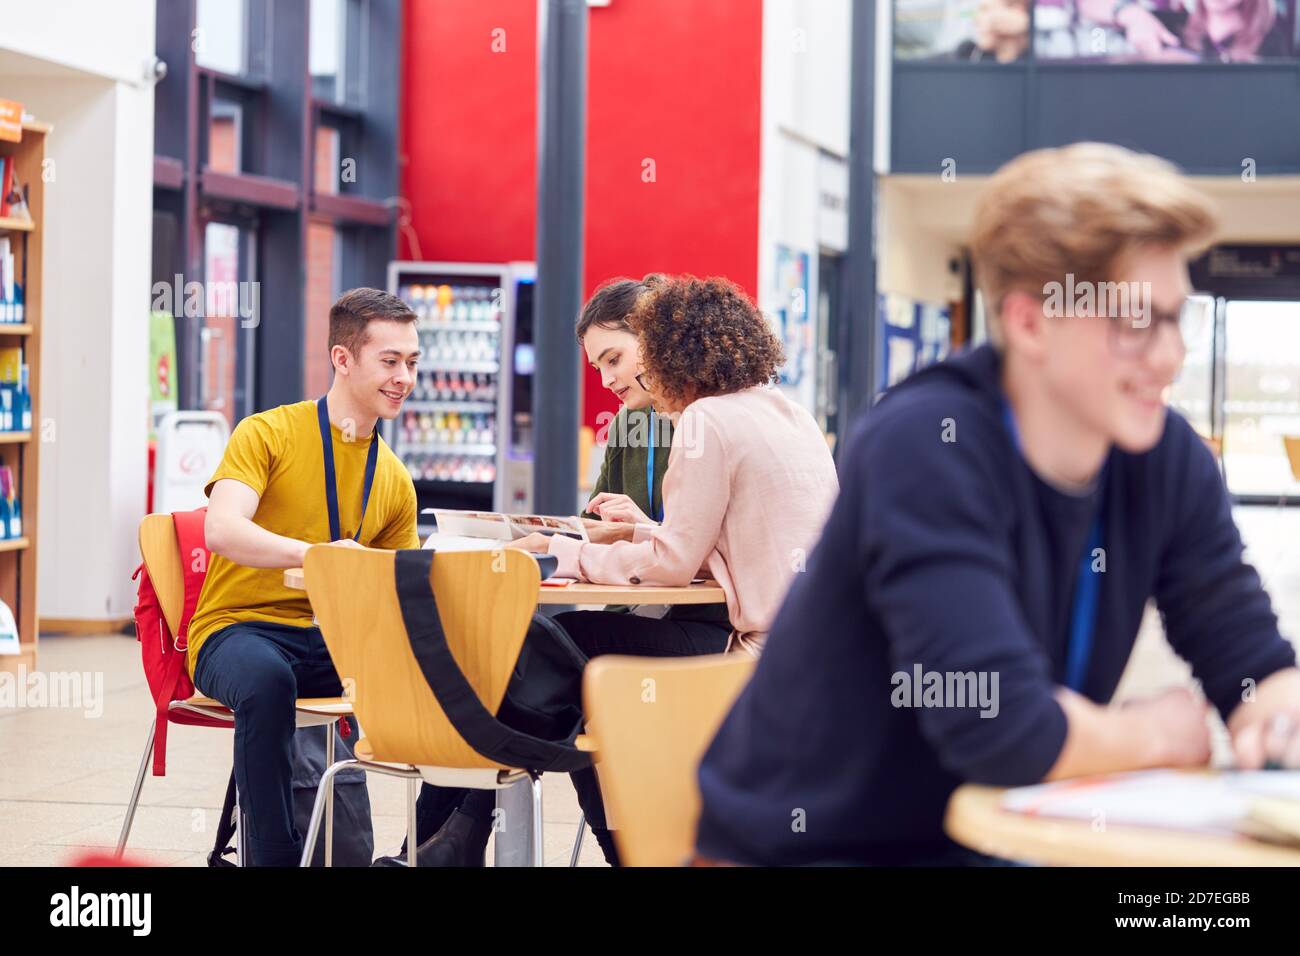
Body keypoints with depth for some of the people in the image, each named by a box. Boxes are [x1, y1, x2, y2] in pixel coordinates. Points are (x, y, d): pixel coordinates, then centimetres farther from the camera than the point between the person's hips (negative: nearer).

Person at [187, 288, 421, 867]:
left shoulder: (394, 482, 14)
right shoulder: (268, 434, -5)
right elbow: (222, 530, -22)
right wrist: (315, 554, -38)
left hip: (331, 641, 5)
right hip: (239, 629, -5)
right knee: (266, 678, -40)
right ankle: (275, 854, -29)